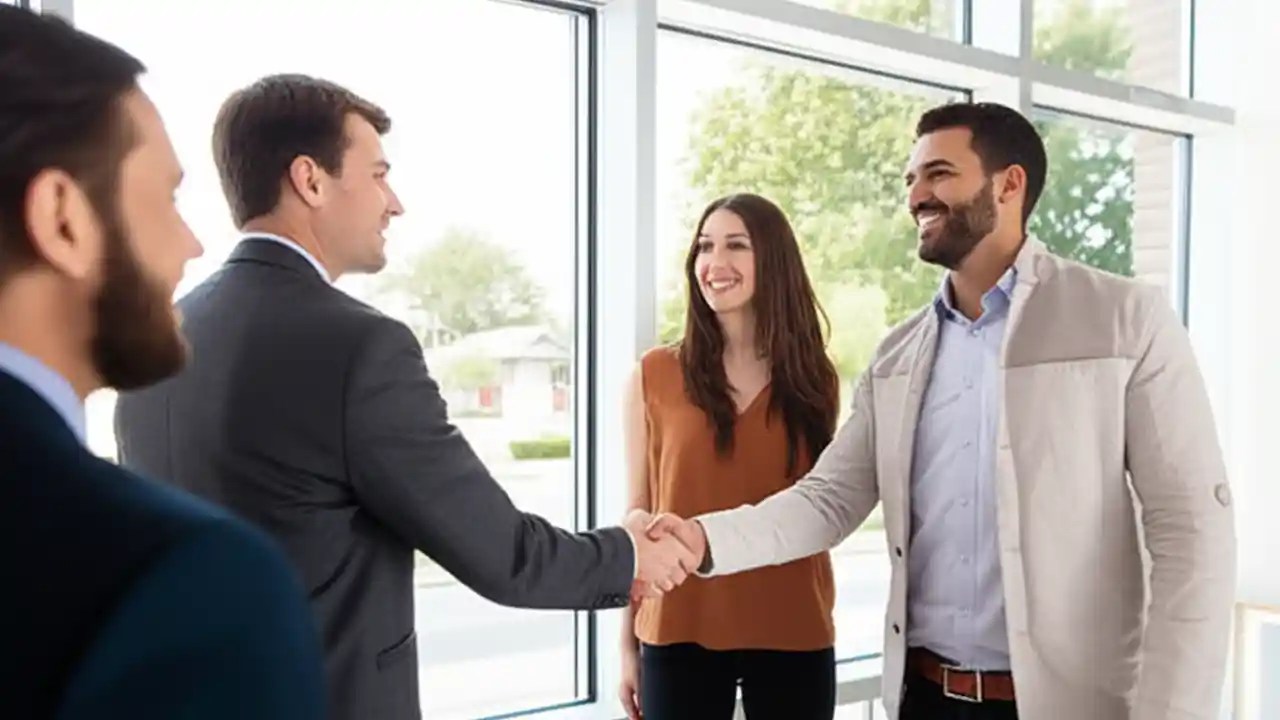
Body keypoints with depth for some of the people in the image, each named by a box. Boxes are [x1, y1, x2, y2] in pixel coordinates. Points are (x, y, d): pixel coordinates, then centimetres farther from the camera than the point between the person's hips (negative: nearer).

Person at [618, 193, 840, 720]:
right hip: (679, 633, -1)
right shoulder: (654, 376, 0)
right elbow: (639, 514, 2)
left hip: (792, 636, 2)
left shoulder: (814, 379, 5)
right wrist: (627, 643, 3)